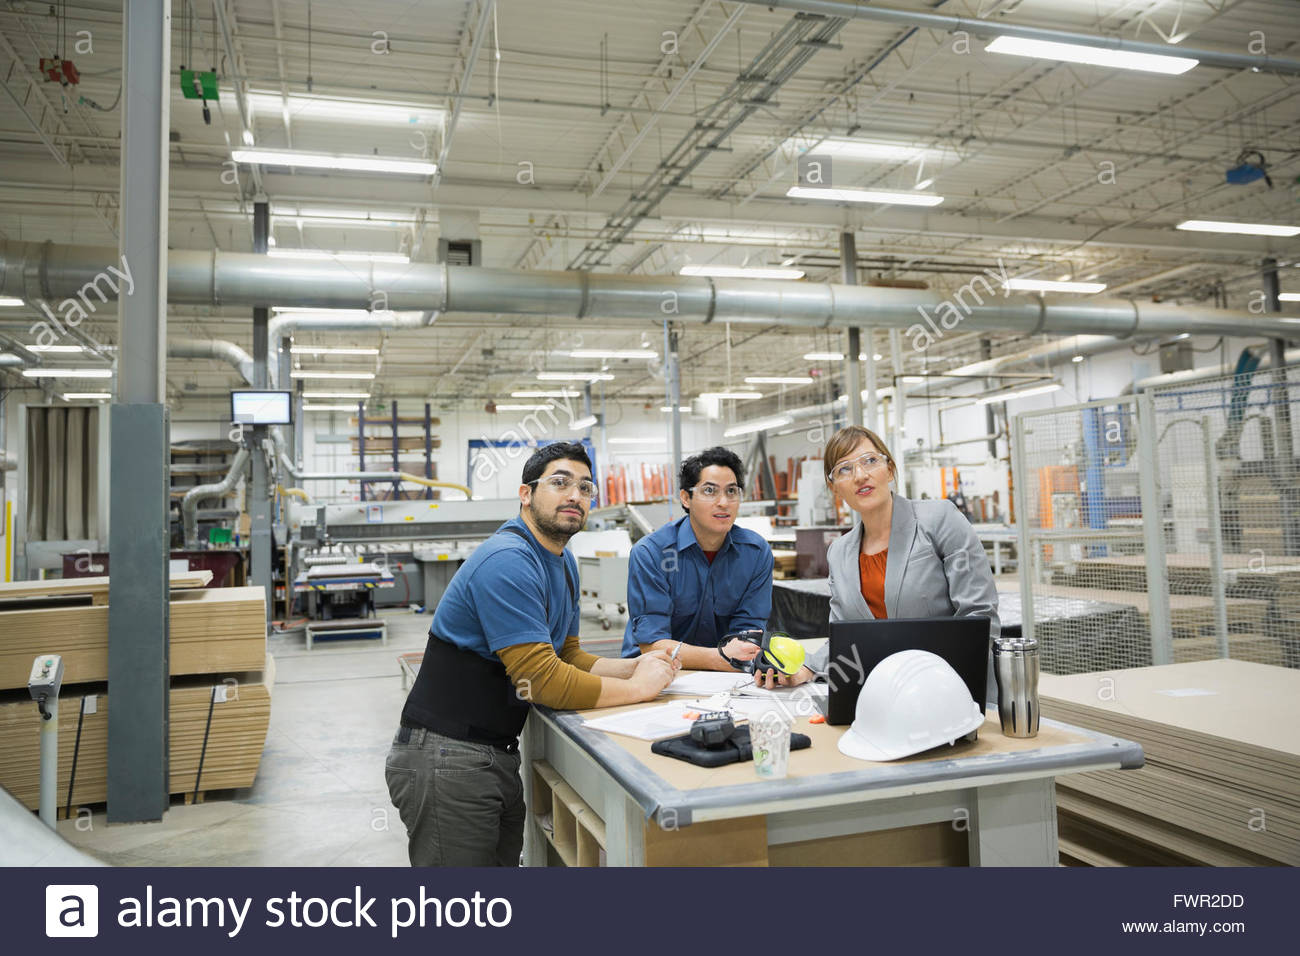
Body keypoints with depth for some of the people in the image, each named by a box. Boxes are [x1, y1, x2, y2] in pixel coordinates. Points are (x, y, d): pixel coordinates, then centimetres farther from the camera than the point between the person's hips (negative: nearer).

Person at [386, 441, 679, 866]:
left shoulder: (563, 561, 12)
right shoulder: (508, 561, -20)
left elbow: (567, 656, 14)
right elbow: (542, 680, -25)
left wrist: (635, 667, -3)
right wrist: (636, 688, -14)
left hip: (499, 758, 9)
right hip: (447, 759, -9)